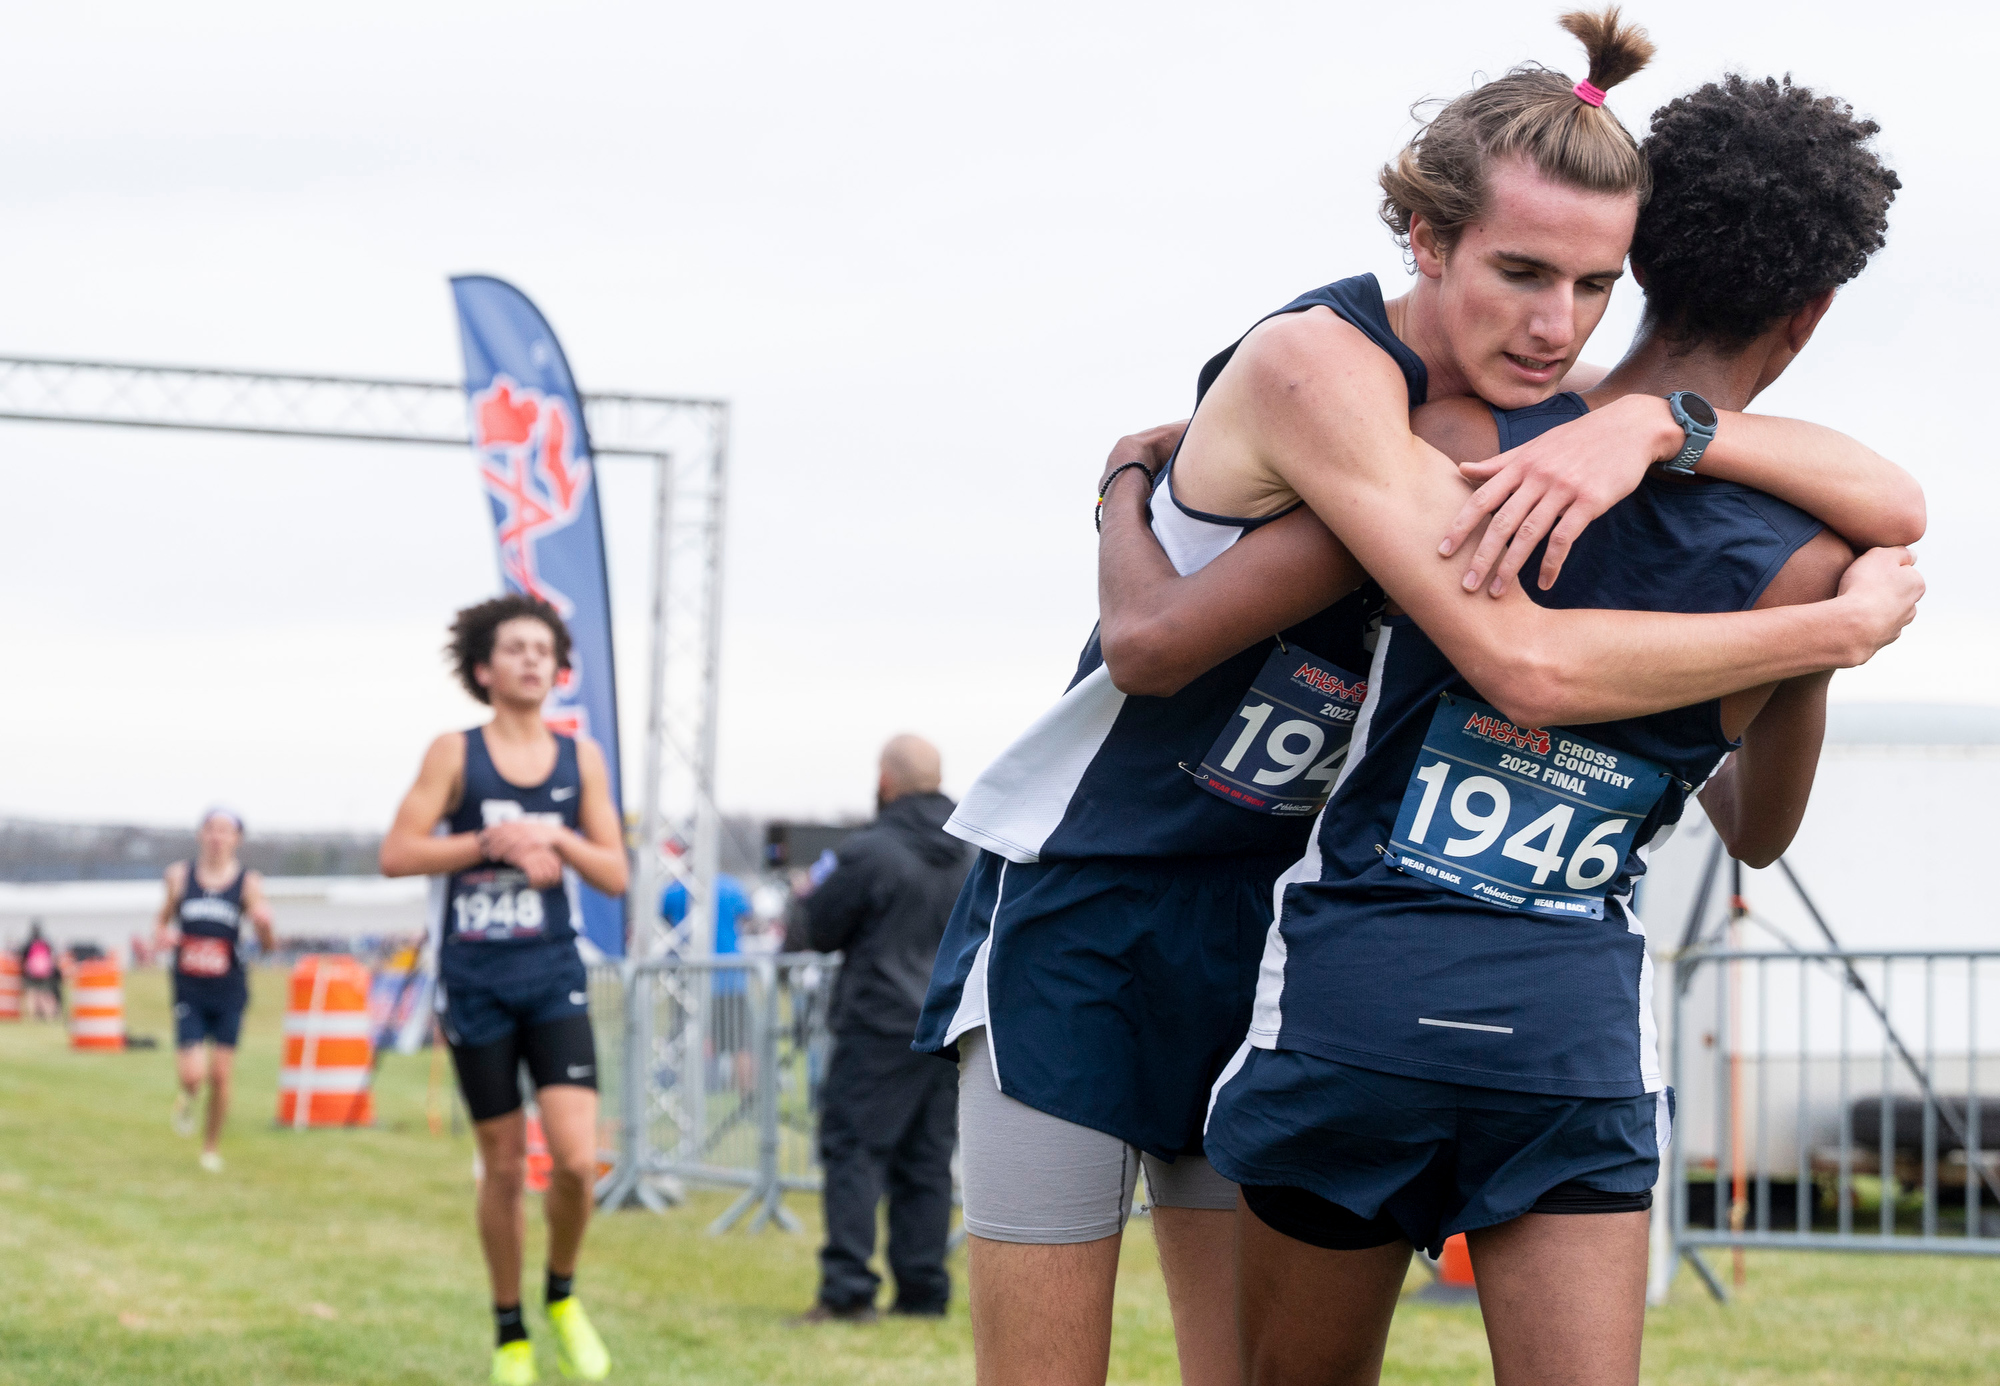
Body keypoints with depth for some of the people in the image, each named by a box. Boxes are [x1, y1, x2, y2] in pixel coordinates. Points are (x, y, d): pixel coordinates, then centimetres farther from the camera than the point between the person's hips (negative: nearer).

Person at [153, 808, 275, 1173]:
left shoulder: (248, 883, -4)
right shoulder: (179, 876, 1)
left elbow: (267, 945, -5)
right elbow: (164, 918, 17)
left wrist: (264, 925, -27)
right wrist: (161, 934, -6)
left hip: (228, 993, 0)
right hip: (189, 991, 0)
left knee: (221, 1076, 0)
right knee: (192, 1074, -12)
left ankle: (212, 1146, 22)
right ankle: (186, 1098, 25)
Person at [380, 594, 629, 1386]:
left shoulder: (581, 758, 7)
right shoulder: (455, 754, 1)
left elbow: (615, 876, 7)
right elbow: (397, 854, -6)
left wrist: (555, 840, -10)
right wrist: (493, 842, -13)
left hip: (555, 973, 1)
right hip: (476, 975, -1)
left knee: (576, 1158, -13)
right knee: (504, 1166, 5)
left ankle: (562, 1298, 14)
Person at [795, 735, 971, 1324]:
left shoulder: (869, 852, -13)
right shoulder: (971, 854, 10)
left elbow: (821, 930, -5)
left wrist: (818, 892, 14)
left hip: (881, 1023, -7)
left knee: (852, 1149, -4)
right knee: (928, 1160, 10)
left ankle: (847, 1288, -11)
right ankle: (924, 1288, 9)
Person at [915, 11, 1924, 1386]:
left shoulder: (1540, 408, -2)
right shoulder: (1320, 363, -22)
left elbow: (1889, 503, -10)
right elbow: (1526, 665, -32)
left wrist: (1655, 425, -28)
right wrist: (1842, 624, -23)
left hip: (1271, 912, 6)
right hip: (1079, 896, -6)